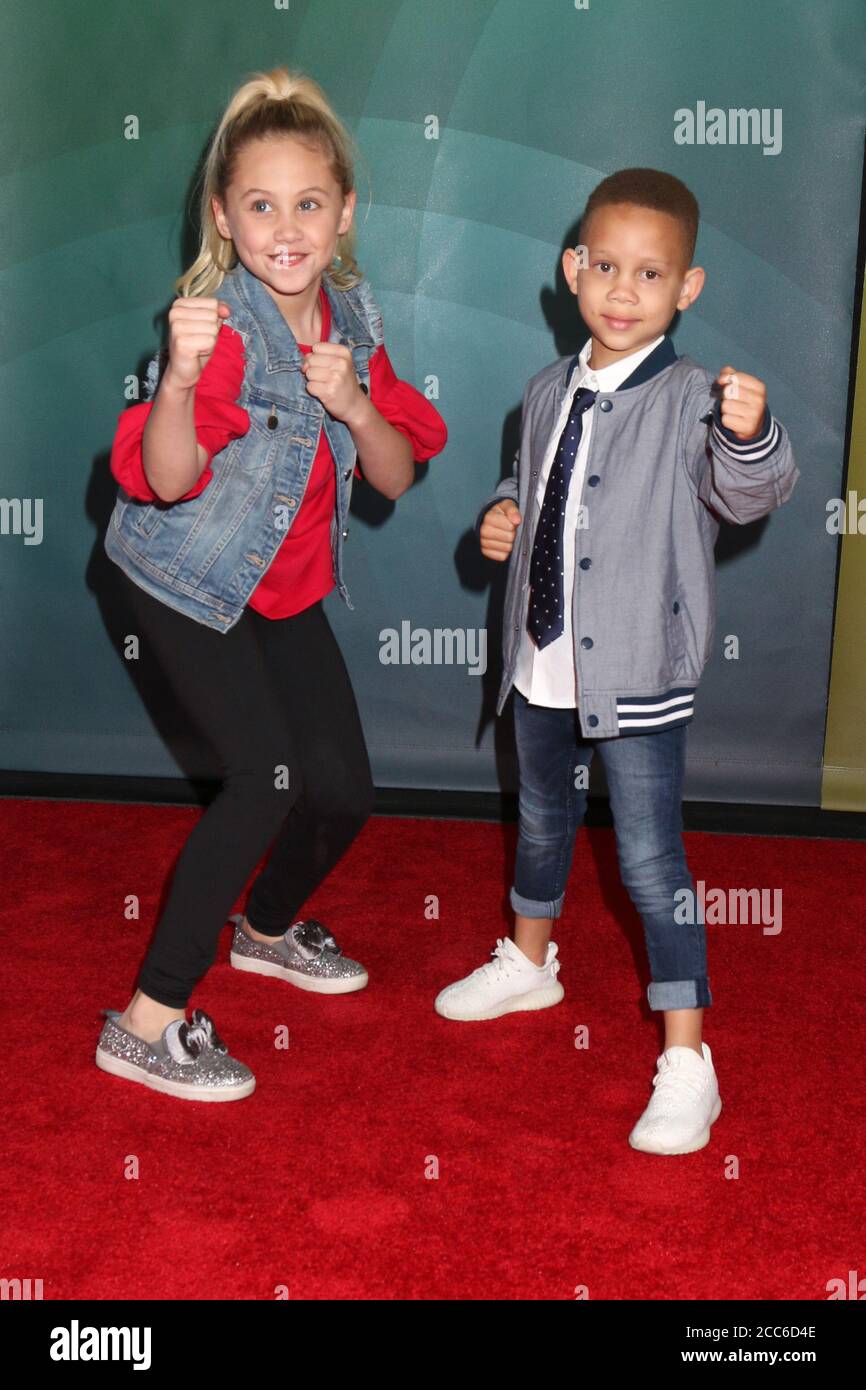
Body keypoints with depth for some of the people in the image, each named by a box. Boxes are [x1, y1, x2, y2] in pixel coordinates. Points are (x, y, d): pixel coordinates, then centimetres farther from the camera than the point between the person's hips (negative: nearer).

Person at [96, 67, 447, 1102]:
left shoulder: (351, 318, -4)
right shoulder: (221, 325, -24)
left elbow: (395, 479, -4)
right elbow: (171, 480, -36)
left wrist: (356, 405, -24)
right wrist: (180, 378, -55)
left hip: (286, 585, 7)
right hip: (185, 578, -6)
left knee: (345, 788, 7)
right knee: (267, 774, -18)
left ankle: (268, 926, 39)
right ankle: (148, 1022, -6)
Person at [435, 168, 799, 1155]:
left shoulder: (689, 402, -14)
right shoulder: (549, 393, 5)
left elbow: (750, 494, -29)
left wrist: (749, 438, -49)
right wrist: (502, 516, 0)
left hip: (639, 676, -6)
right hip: (543, 665, 7)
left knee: (651, 862, -4)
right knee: (541, 820, 25)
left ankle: (686, 1060, 9)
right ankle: (528, 963, 49)